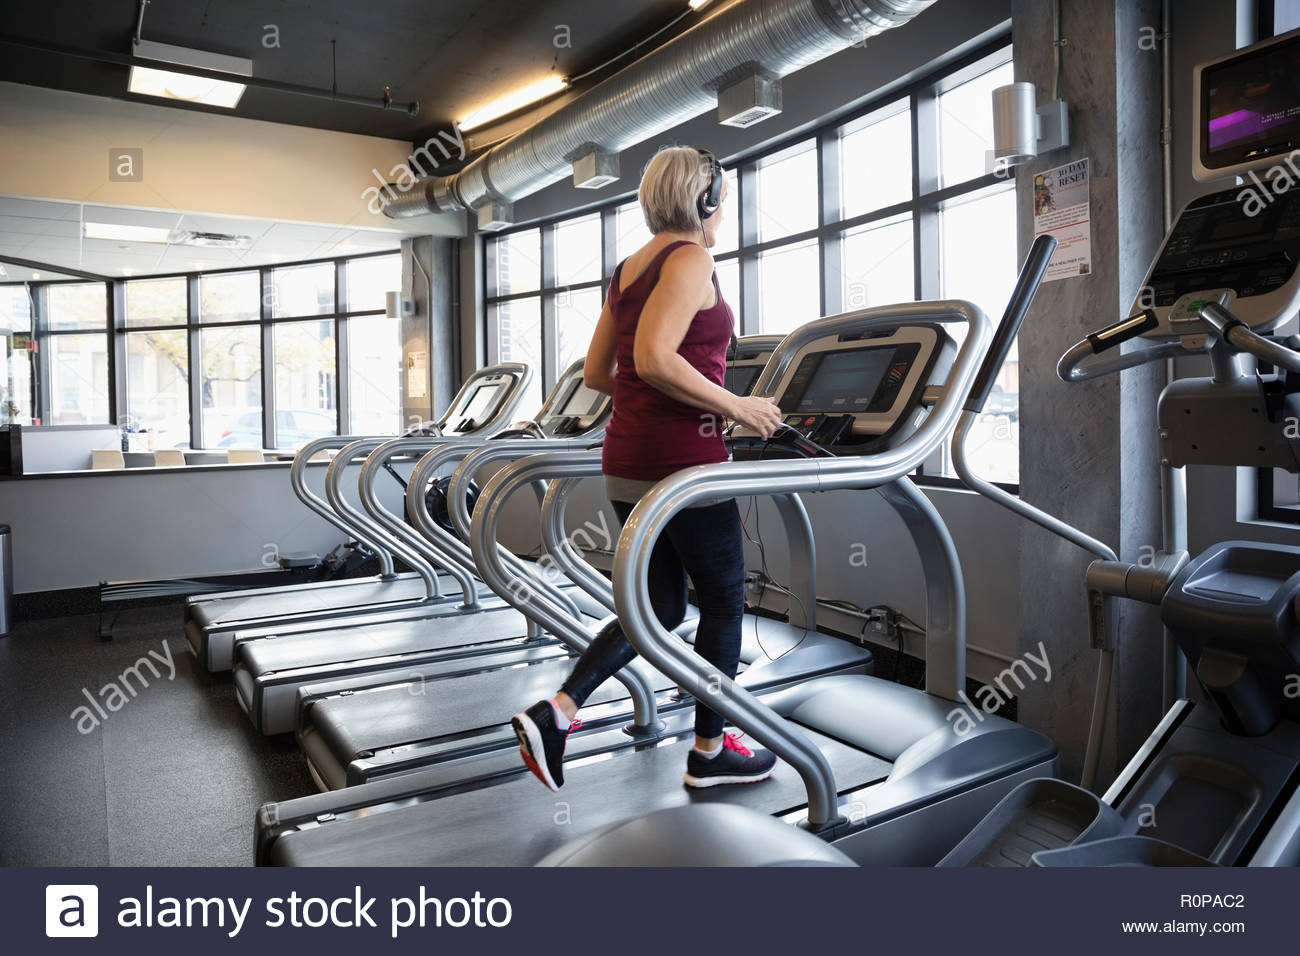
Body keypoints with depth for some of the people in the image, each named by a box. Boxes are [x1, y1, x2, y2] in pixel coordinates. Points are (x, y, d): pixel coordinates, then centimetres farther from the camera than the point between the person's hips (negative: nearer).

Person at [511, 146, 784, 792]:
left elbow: (596, 372, 16)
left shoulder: (628, 268, 16)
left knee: (661, 607, 17)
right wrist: (734, 406, -15)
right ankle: (710, 751, 23)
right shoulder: (690, 258, -10)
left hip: (628, 461, 9)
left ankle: (554, 713, 9)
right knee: (724, 604, 10)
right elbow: (654, 358, -23)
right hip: (682, 458, -8)